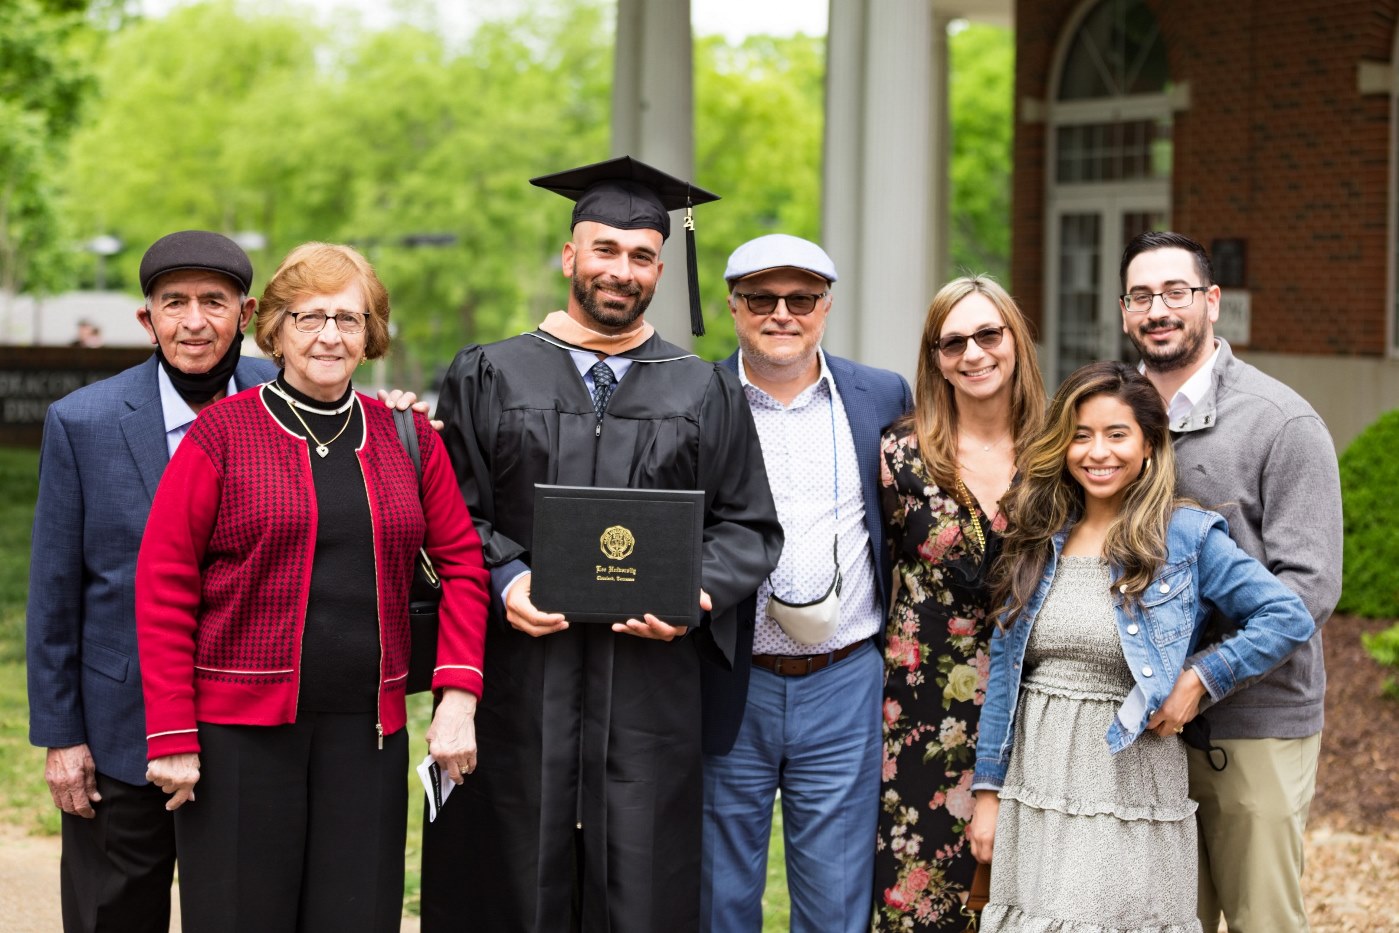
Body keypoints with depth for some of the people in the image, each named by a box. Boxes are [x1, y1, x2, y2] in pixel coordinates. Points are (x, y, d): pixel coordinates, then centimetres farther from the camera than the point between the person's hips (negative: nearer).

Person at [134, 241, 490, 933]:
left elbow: (462, 564, 10)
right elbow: (163, 584, -3)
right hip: (238, 726, -3)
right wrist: (172, 733, -8)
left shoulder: (407, 438, 10)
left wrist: (458, 693, -3)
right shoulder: (224, 433, -1)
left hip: (367, 730, 3)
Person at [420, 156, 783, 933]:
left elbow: (749, 527, 8)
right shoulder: (490, 379, 8)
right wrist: (505, 579, -14)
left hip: (651, 683, 1)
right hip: (518, 681, 0)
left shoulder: (706, 394, 10)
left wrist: (696, 594, -10)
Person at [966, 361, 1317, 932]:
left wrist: (1201, 678, -14)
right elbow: (1003, 671, 9)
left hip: (1132, 795, -3)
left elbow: (1288, 618, -7)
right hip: (1034, 790, 4)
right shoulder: (1038, 539, 8)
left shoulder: (1187, 537, -4)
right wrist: (988, 790, 7)